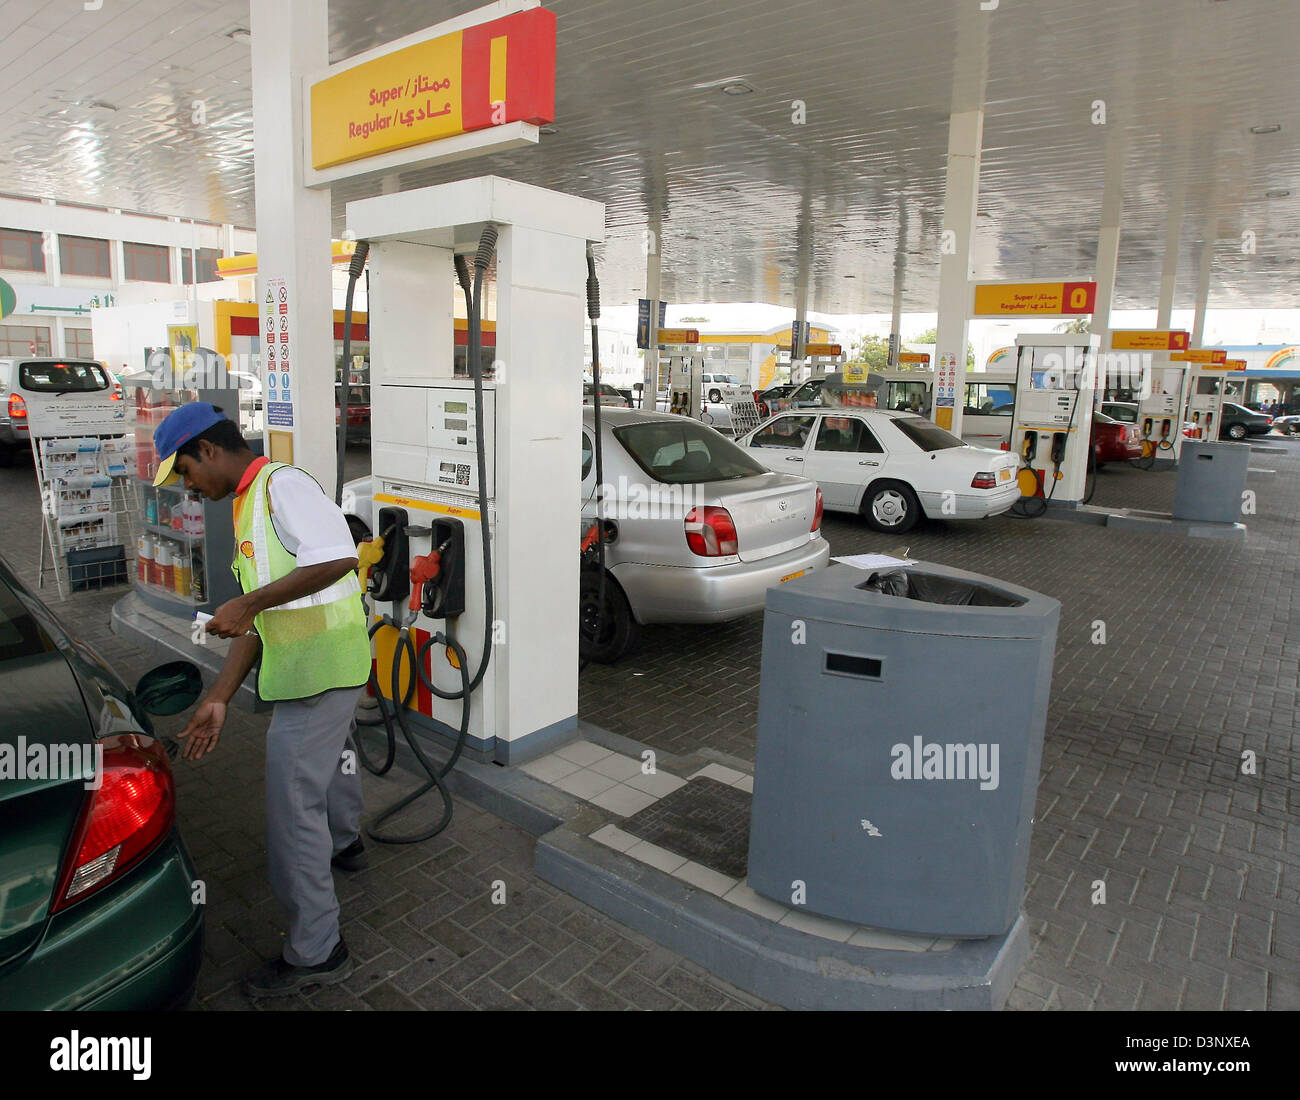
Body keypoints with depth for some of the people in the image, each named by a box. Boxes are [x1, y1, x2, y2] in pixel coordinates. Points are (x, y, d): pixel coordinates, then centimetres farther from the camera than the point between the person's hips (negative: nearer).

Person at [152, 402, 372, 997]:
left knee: (292, 803, -5)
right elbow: (258, 619, 15)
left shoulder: (284, 484, -14)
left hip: (318, 668, -11)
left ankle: (315, 952, 7)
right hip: (319, 665, 11)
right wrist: (218, 698, 10)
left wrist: (247, 602, -24)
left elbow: (337, 557, -30)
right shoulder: (248, 504, 17)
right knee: (329, 751, 32)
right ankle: (344, 843, 59)